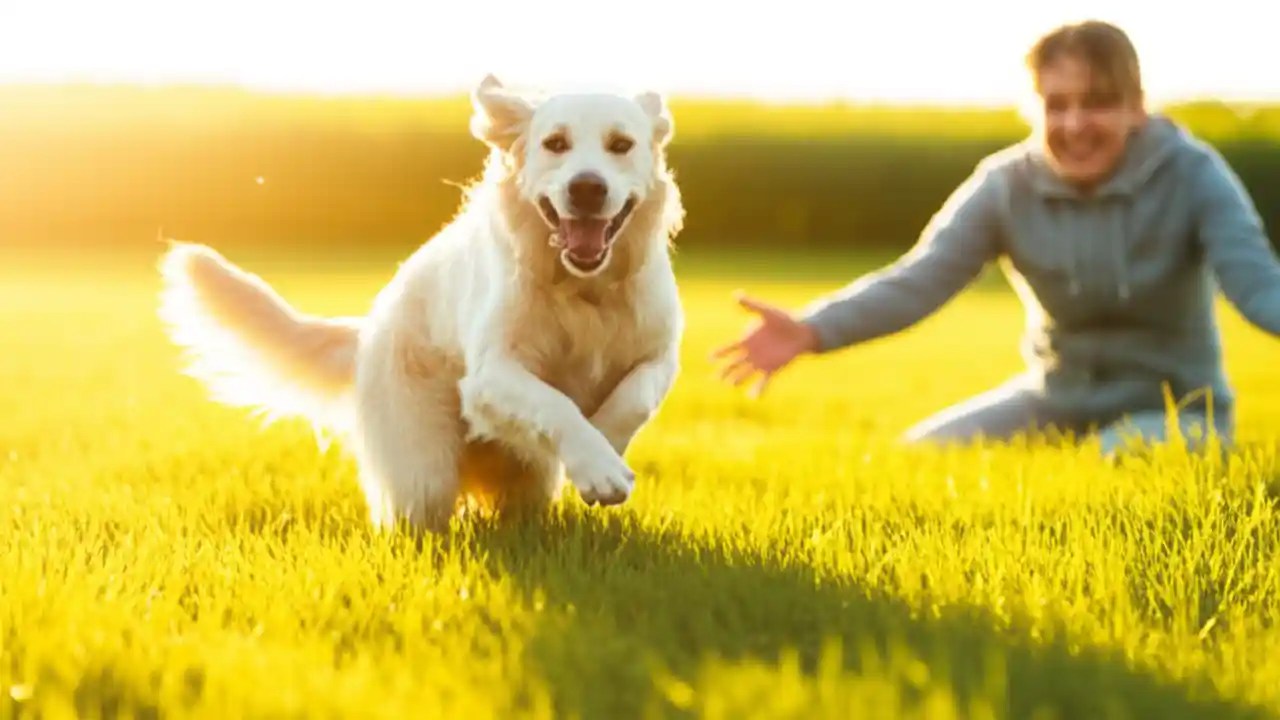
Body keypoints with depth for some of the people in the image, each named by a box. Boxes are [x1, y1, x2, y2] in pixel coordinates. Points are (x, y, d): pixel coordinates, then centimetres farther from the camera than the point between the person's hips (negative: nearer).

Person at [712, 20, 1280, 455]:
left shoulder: (1190, 174, -17)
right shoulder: (1005, 186, -10)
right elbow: (919, 277, -22)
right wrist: (811, 331, -41)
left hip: (1173, 404, -4)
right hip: (1057, 395, 4)